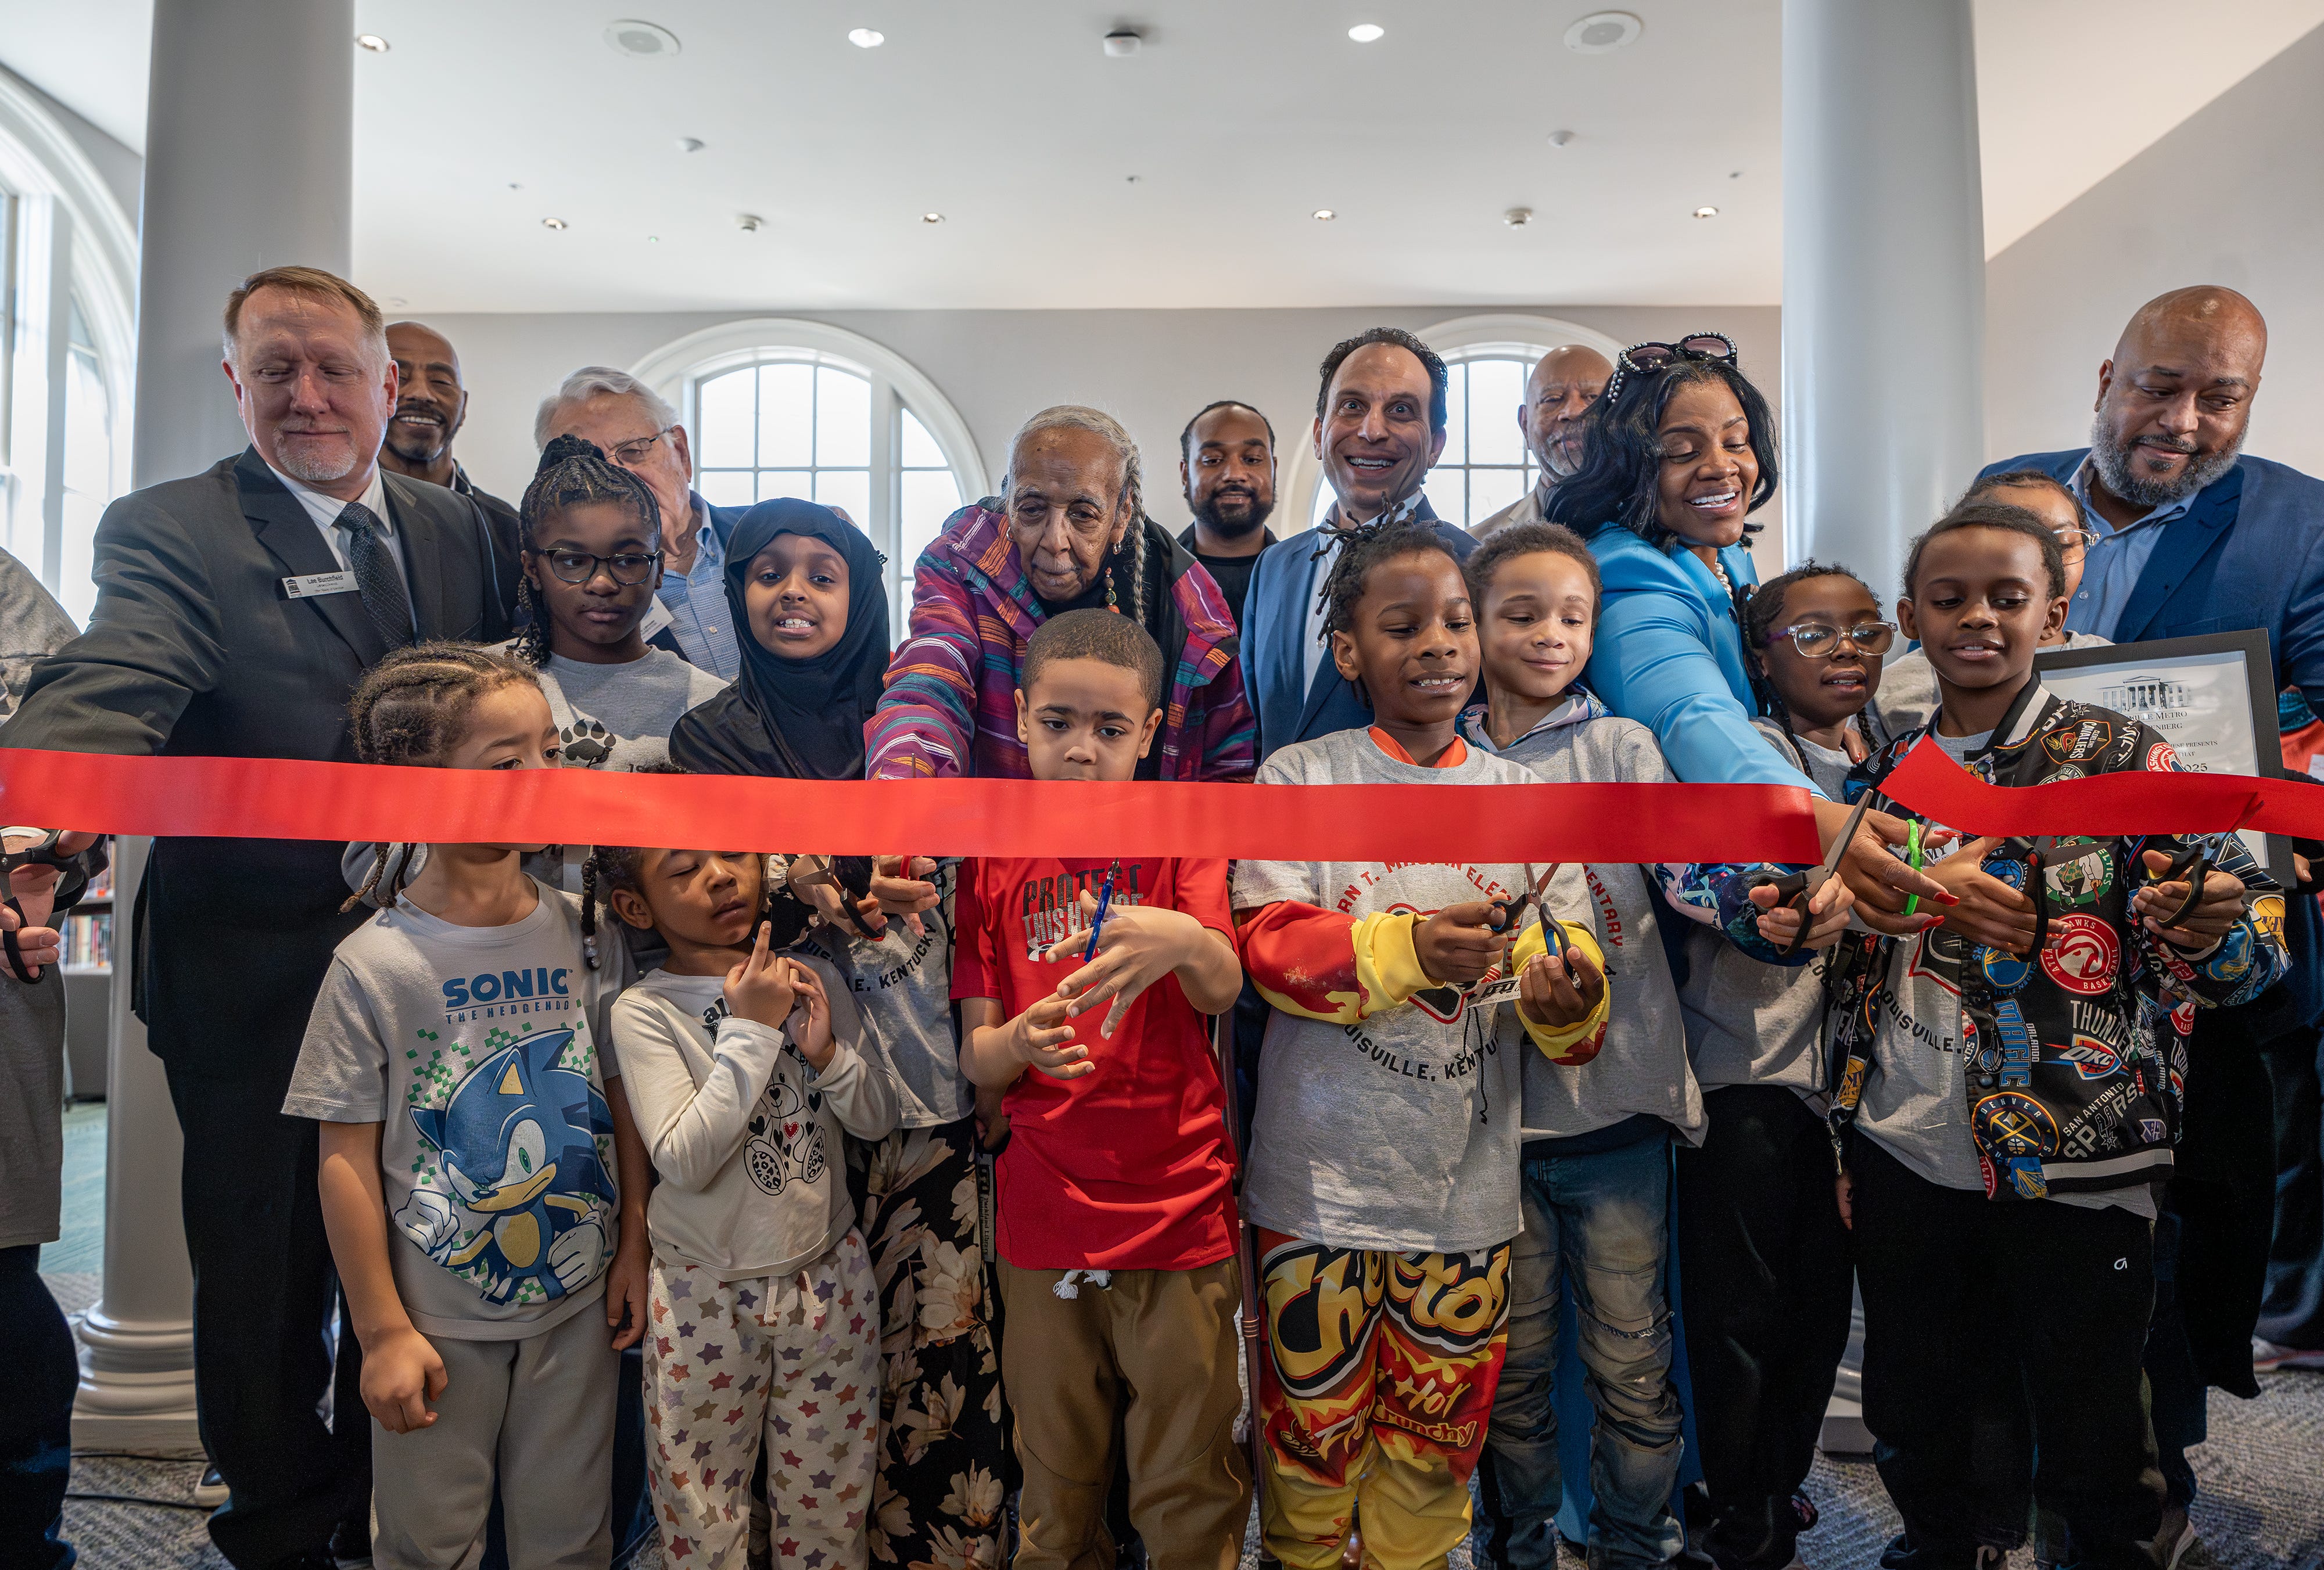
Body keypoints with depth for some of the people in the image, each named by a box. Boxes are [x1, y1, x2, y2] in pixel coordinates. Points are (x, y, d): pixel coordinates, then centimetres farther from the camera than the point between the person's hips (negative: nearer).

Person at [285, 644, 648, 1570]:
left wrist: (635, 1249, 5)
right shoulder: (376, 966, -14)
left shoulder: (584, 933, -4)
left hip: (580, 1302, 3)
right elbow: (348, 1157, -10)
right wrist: (382, 1330, -7)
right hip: (440, 1320, -2)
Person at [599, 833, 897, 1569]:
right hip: (708, 1293, -3)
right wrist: (750, 1028, -23)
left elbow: (879, 1118, 2)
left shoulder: (811, 980, -2)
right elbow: (685, 1162, -22)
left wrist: (827, 1050, -16)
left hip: (829, 1272, 3)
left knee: (830, 1495, 17)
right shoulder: (643, 1010, -13)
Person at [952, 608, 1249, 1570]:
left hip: (1181, 1218, -2)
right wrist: (1017, 1042, -23)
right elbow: (974, 1059, 1)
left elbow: (1226, 992, -18)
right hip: (1042, 1226, 2)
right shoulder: (991, 863, 4)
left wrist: (1188, 942, -42)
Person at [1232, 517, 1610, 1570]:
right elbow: (1268, 941, -14)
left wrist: (1565, 999, -20)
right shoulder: (1299, 778, -5)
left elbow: (1562, 962, 3)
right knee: (1314, 1415, 13)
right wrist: (1406, 948, -29)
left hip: (1466, 1180, 3)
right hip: (1323, 1170, -2)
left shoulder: (1518, 792, 4)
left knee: (1441, 1425, 17)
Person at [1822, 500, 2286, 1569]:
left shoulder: (2122, 758, -4)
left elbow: (2255, 940, -8)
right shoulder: (1883, 774, 6)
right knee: (1911, 1417, 16)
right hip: (1905, 1160, 3)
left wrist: (2210, 933, -29)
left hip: (2076, 1171, -3)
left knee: (2091, 1438, 9)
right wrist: (1845, 1139, 4)